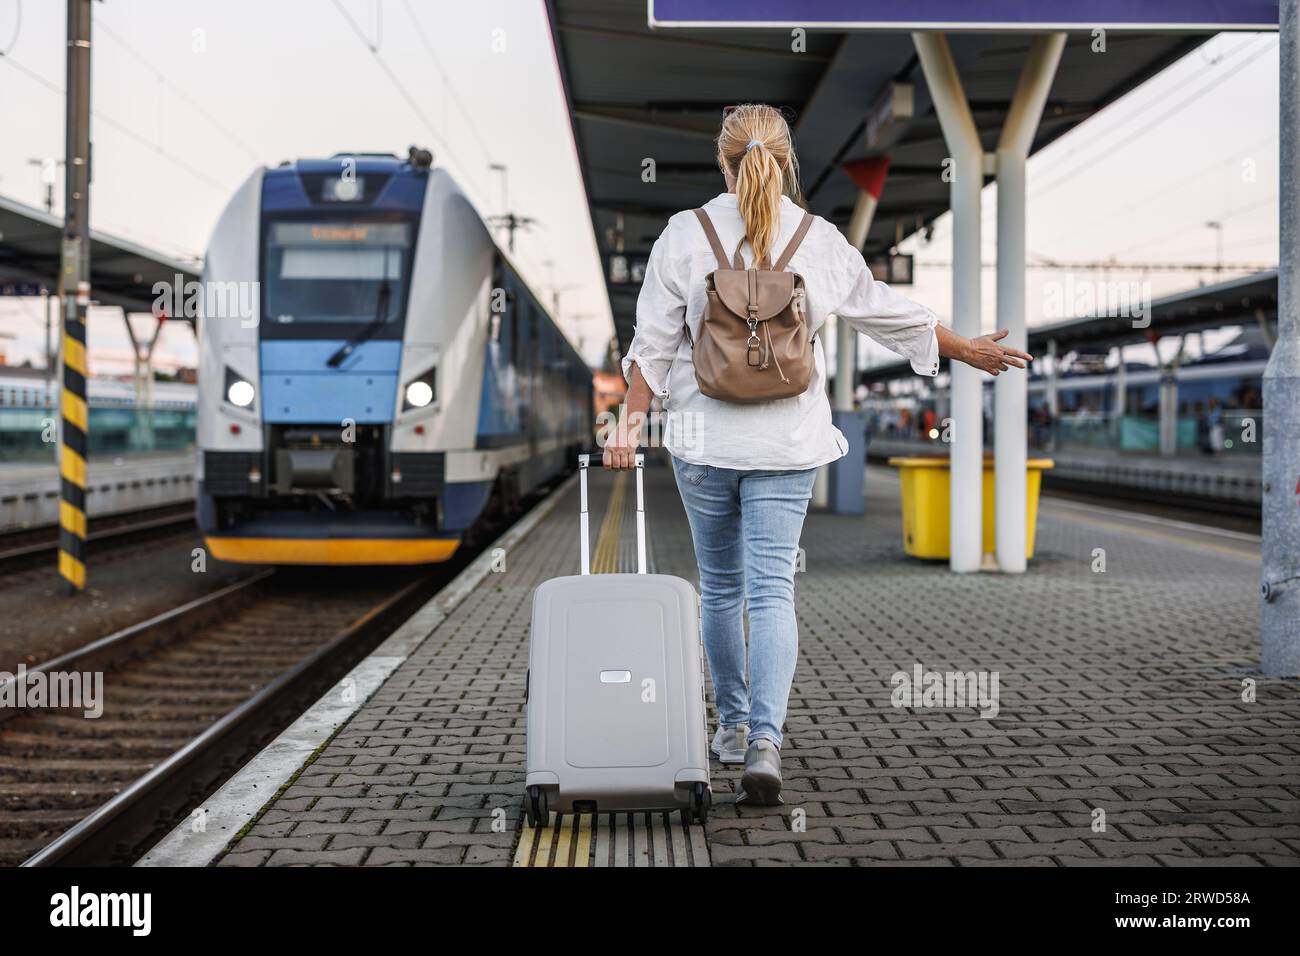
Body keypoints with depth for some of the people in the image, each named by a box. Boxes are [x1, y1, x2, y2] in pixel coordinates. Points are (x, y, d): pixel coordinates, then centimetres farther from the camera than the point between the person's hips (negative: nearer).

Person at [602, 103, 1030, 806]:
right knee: (772, 590, -1)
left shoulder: (685, 234, -3)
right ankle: (763, 743, -14)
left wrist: (631, 422, 2)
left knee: (720, 585, 15)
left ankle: (733, 725, 29)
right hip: (786, 442, 0)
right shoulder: (820, 240, 0)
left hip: (702, 438, 0)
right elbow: (889, 312, 11)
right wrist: (971, 351, 24)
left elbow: (654, 343, -4)